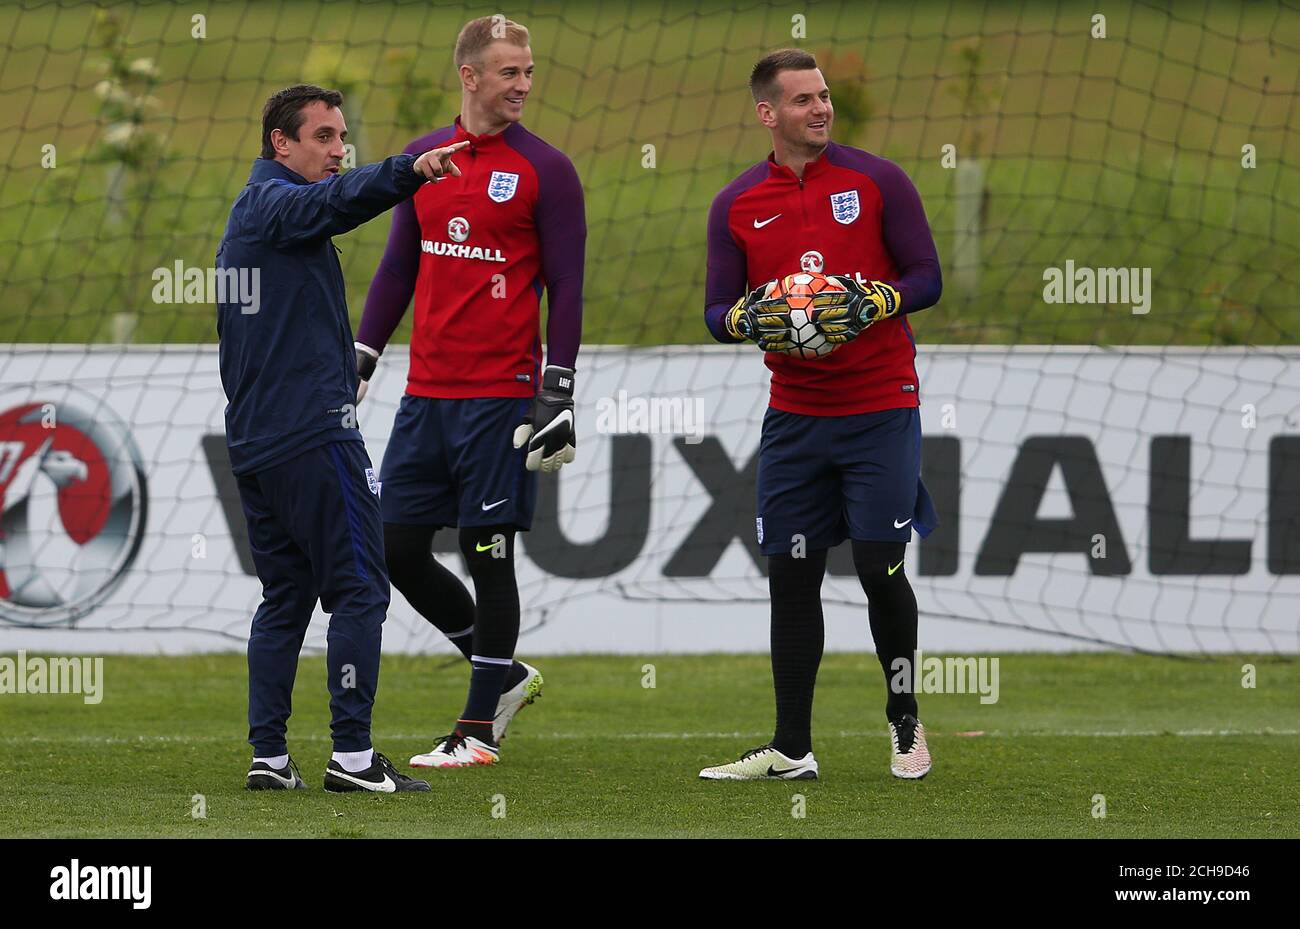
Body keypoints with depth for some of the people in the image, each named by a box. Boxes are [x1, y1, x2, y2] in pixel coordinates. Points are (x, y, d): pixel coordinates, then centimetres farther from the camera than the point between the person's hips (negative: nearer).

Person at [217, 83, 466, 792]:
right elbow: (337, 200, -31)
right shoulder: (277, 201, -9)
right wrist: (410, 171, -46)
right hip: (314, 433, -10)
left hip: (252, 438, 10)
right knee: (359, 589, -7)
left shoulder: (243, 215, 22)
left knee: (286, 594, 11)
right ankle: (351, 754, -11)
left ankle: (267, 754, 7)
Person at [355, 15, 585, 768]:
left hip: (499, 396, -6)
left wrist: (558, 395, -12)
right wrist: (360, 361, 12)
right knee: (398, 548, 5)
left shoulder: (545, 170, -3)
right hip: (426, 394, 6)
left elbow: (566, 287, -5)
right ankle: (507, 676, 21)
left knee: (488, 553, -3)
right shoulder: (424, 158, 11)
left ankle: (479, 730, 5)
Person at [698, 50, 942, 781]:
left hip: (880, 410, -3)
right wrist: (746, 320, -15)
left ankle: (905, 721, 18)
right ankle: (792, 749, 10)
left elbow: (927, 277, -1)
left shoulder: (877, 181, -1)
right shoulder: (737, 206, 7)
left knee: (880, 568, -4)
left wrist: (878, 302, -20)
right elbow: (719, 313, 8)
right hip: (795, 414, 3)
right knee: (791, 576, 3)